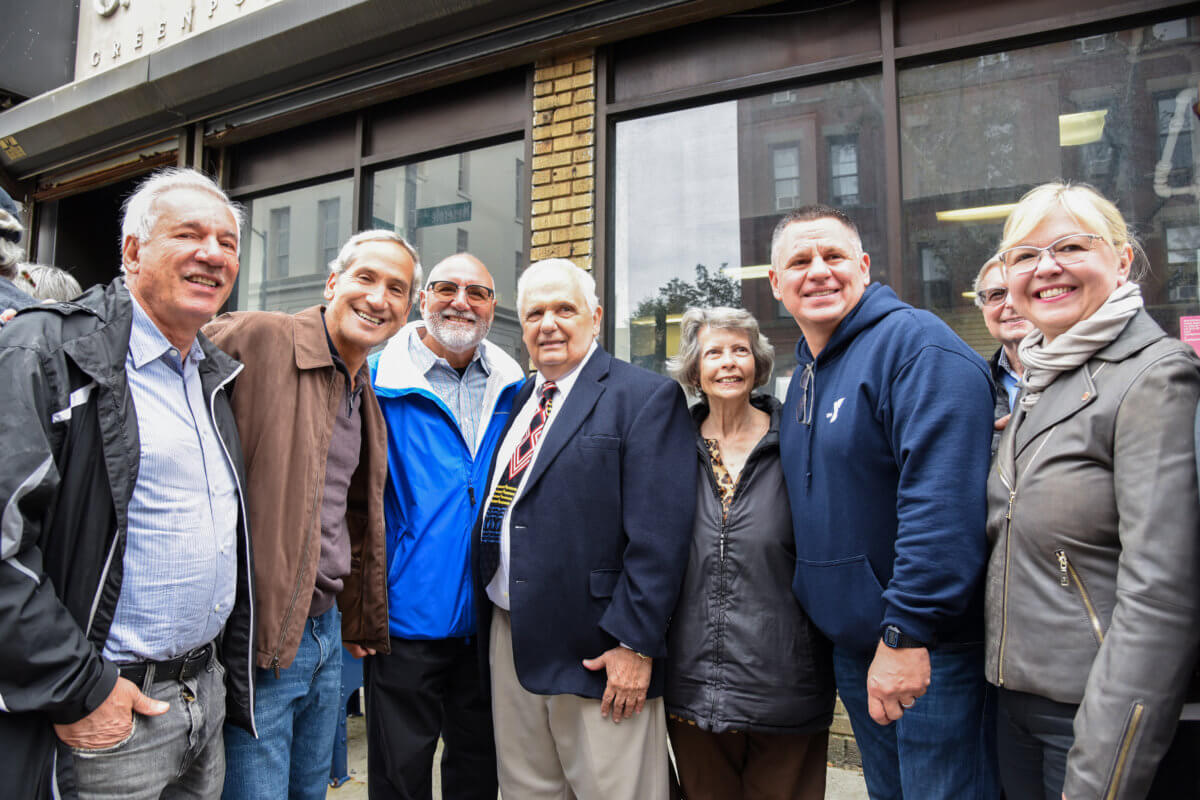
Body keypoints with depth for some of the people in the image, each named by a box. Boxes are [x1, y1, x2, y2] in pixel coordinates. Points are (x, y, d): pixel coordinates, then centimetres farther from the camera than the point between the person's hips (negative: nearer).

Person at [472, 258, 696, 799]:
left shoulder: (647, 397, -8)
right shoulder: (516, 400, 14)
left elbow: (659, 536, -15)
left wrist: (636, 642, -18)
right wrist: (486, 624, 14)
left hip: (597, 650, -6)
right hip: (509, 641, 7)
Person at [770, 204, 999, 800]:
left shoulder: (916, 344, -16)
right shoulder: (806, 373, 12)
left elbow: (943, 502, -26)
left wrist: (908, 632, -26)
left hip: (928, 653, -8)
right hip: (850, 649, 8)